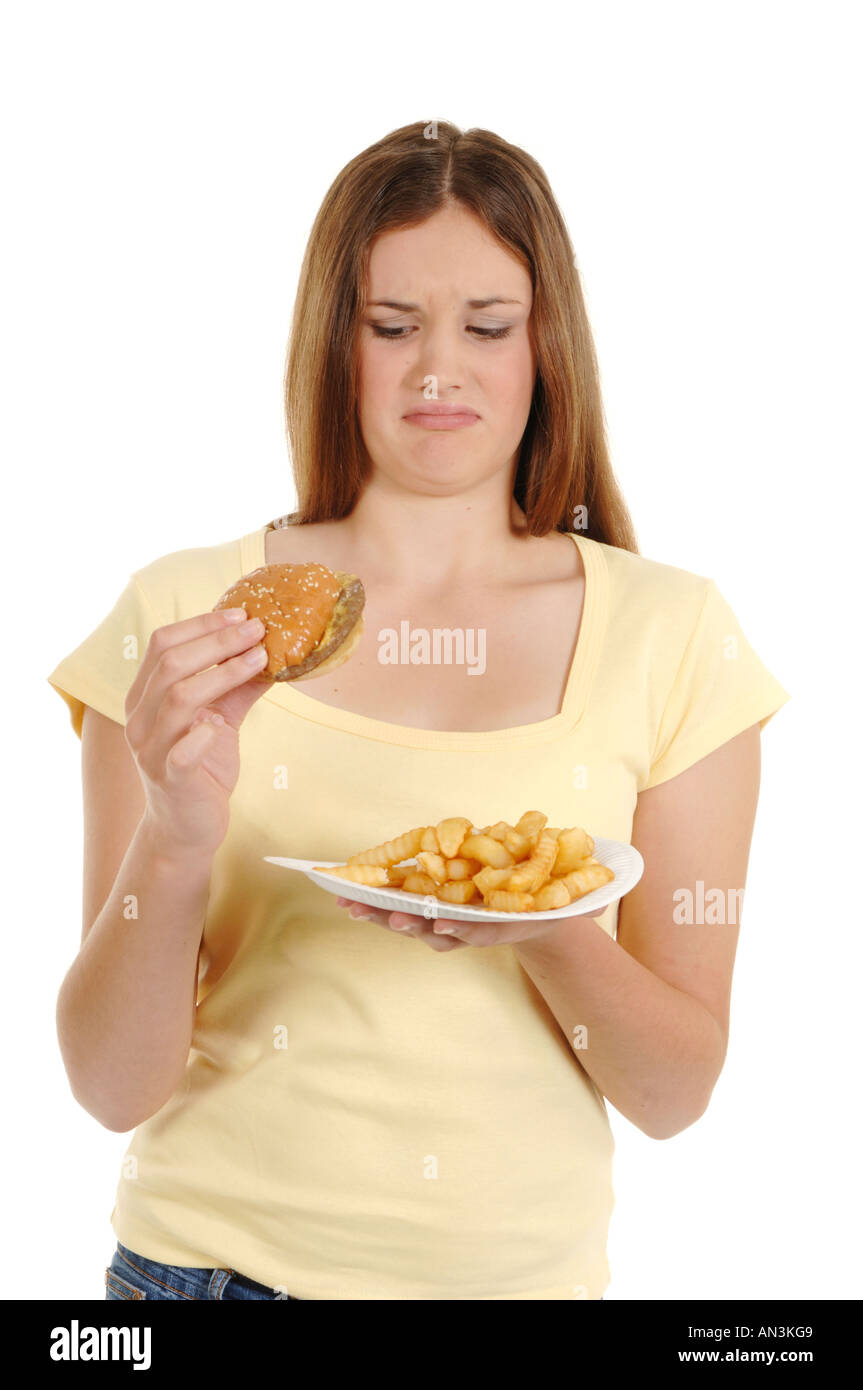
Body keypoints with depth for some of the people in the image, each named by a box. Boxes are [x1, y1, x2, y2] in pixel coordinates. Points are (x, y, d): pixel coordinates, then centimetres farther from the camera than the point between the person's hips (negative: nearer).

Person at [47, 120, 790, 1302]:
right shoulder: (185, 618, -9)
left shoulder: (668, 634, -7)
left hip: (524, 1265, 1)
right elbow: (112, 1088, -9)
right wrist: (176, 839, -25)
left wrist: (552, 932, -23)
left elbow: (674, 1093, -5)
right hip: (215, 1254, 0)